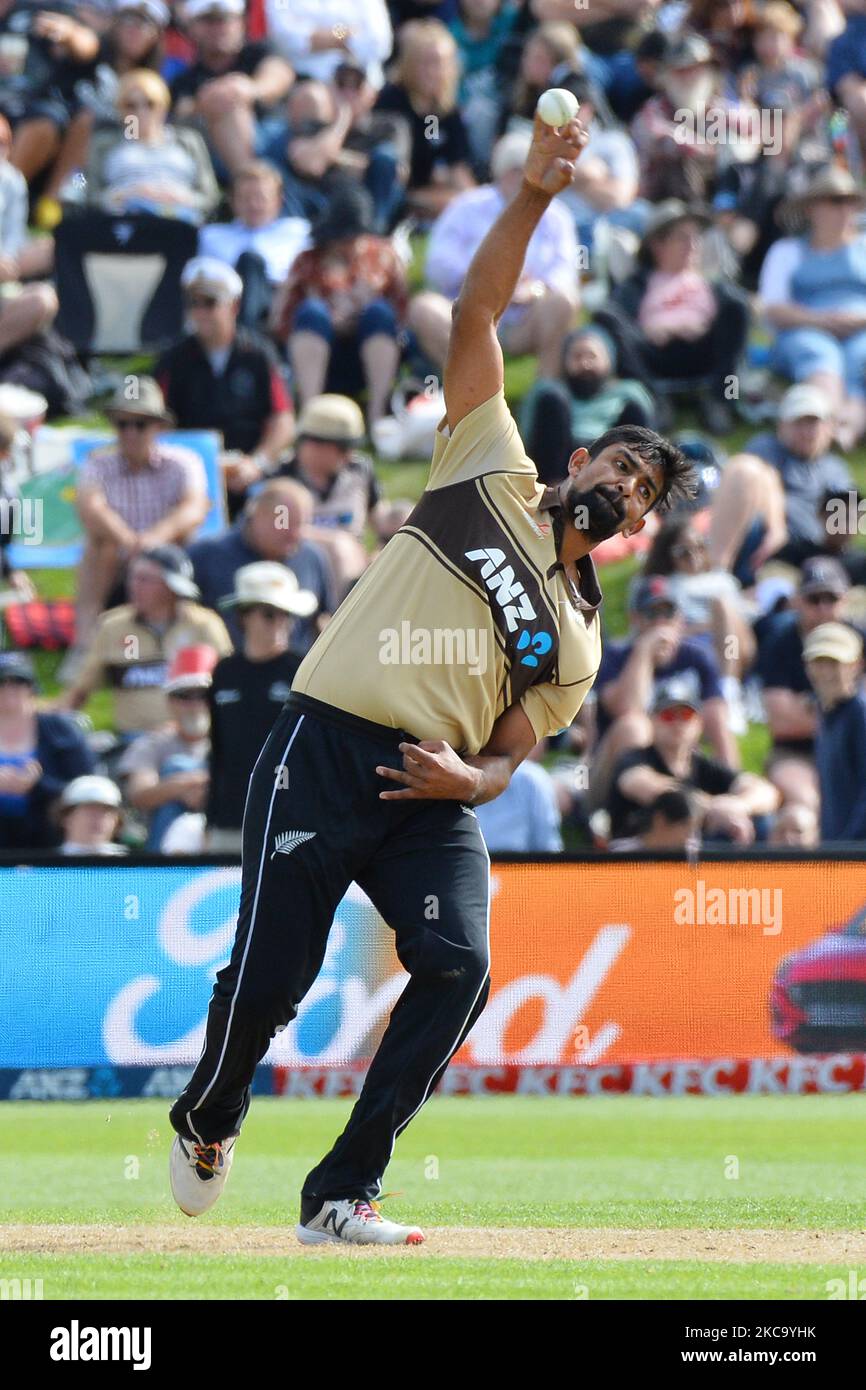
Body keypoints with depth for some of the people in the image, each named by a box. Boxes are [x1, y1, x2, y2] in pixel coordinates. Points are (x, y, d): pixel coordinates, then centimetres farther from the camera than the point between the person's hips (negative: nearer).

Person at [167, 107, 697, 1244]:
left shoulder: (578, 640, 19)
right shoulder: (492, 472, 12)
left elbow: (511, 754, 14)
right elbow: (477, 314, 6)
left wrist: (471, 778, -10)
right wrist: (534, 196, -4)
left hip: (433, 790, 3)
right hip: (326, 748, -3)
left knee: (458, 966, -19)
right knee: (268, 975, -10)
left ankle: (340, 1197, -11)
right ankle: (207, 1123, 23)